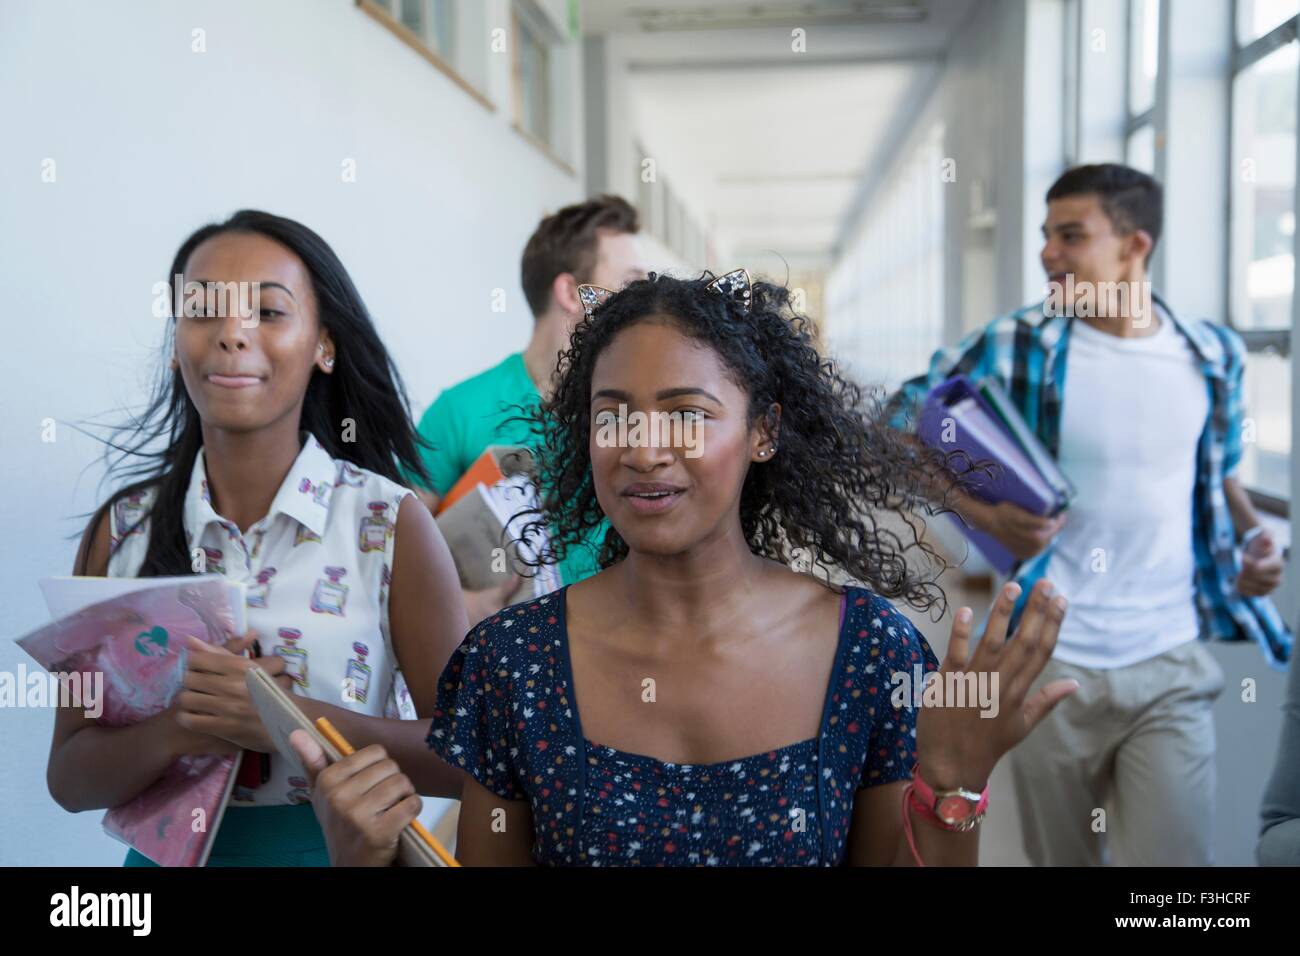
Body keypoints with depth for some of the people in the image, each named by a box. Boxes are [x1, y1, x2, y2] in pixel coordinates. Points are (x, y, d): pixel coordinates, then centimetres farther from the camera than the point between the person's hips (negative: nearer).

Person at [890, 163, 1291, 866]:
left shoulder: (1213, 355, 3)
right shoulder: (1016, 347, -8)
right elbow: (903, 426, -4)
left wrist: (1252, 534, -1)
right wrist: (988, 517, -16)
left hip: (1172, 665, 1)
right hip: (1051, 663, -1)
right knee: (1060, 857, 15)